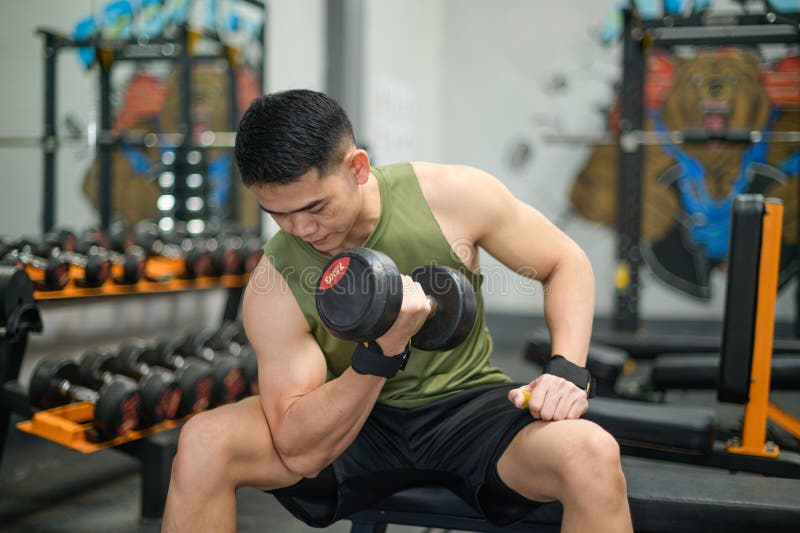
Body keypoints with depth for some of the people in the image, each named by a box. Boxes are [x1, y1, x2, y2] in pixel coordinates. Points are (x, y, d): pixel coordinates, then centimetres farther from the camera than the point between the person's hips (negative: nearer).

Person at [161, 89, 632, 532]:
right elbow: (299, 454, -20)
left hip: (469, 407, 0)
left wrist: (568, 369, -18)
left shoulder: (451, 196, -17)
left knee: (593, 453, -32)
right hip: (353, 424, 1)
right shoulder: (274, 290, -18)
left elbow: (567, 263, -2)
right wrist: (383, 351, -33)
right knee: (203, 441, -24)